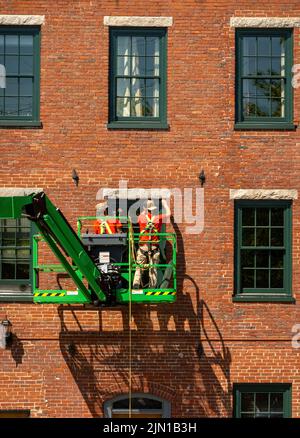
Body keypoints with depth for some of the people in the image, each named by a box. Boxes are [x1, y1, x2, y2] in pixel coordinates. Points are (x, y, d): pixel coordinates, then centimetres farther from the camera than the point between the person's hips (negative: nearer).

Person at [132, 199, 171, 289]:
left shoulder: (141, 218, 0)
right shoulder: (158, 218, -1)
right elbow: (168, 213, 18)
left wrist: (145, 210, 44)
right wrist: (165, 203, 32)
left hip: (143, 247, 0)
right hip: (154, 247, 0)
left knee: (139, 267, 2)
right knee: (153, 269, 4)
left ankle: (136, 284, -12)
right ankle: (152, 288, 1)